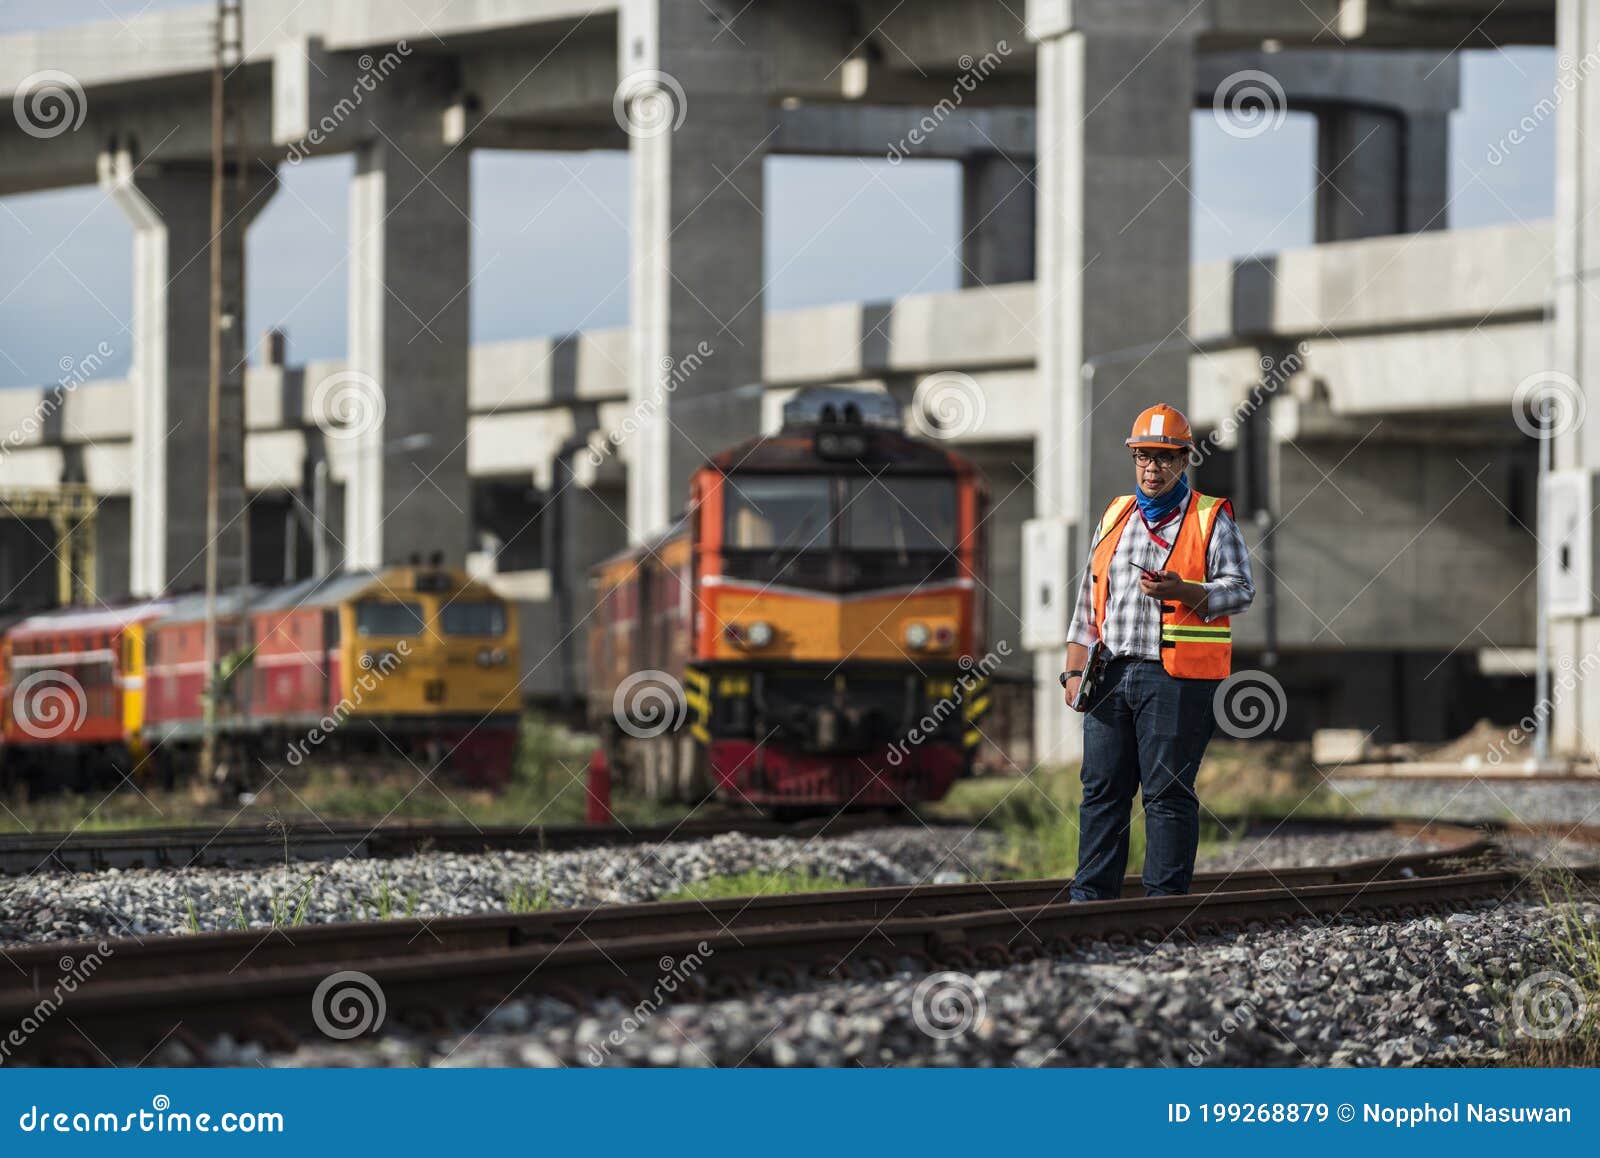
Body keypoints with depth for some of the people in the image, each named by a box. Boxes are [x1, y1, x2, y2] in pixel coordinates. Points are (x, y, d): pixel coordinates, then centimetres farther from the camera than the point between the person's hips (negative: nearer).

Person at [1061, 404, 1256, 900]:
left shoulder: (1212, 520, 3)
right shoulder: (1115, 517, 18)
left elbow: (1241, 589, -4)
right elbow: (1089, 599, 20)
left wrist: (1181, 591, -21)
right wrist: (1075, 670, 12)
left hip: (1175, 678, -5)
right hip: (1111, 673, 5)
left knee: (1167, 792, -4)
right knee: (1101, 788, 4)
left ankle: (1165, 898, 0)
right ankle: (1091, 896, 8)